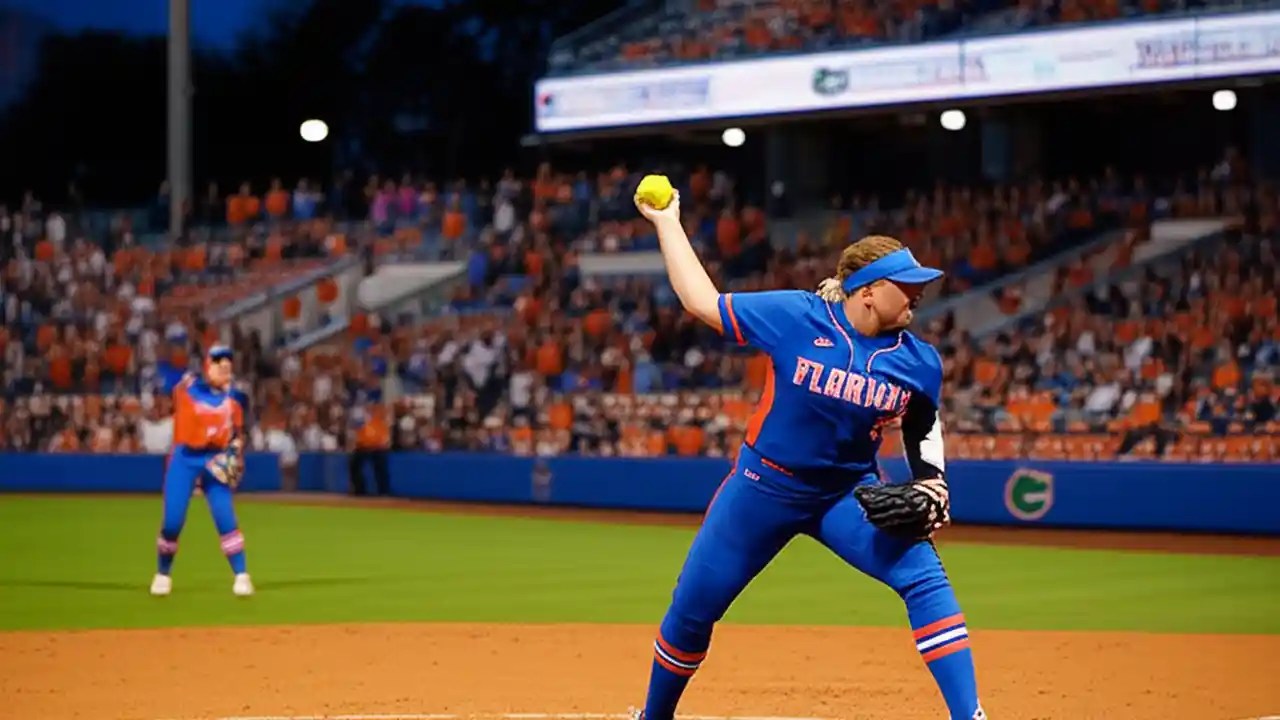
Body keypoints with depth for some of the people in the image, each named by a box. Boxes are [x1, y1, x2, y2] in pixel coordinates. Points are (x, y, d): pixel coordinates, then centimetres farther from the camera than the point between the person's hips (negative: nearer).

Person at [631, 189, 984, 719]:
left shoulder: (919, 362, -8)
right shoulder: (796, 317, -16)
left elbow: (924, 438, 7)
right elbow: (702, 301, -8)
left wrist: (931, 495, -11)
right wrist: (666, 221, -4)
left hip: (851, 495, 1)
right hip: (764, 488, -1)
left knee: (925, 578, -23)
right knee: (691, 611, 7)